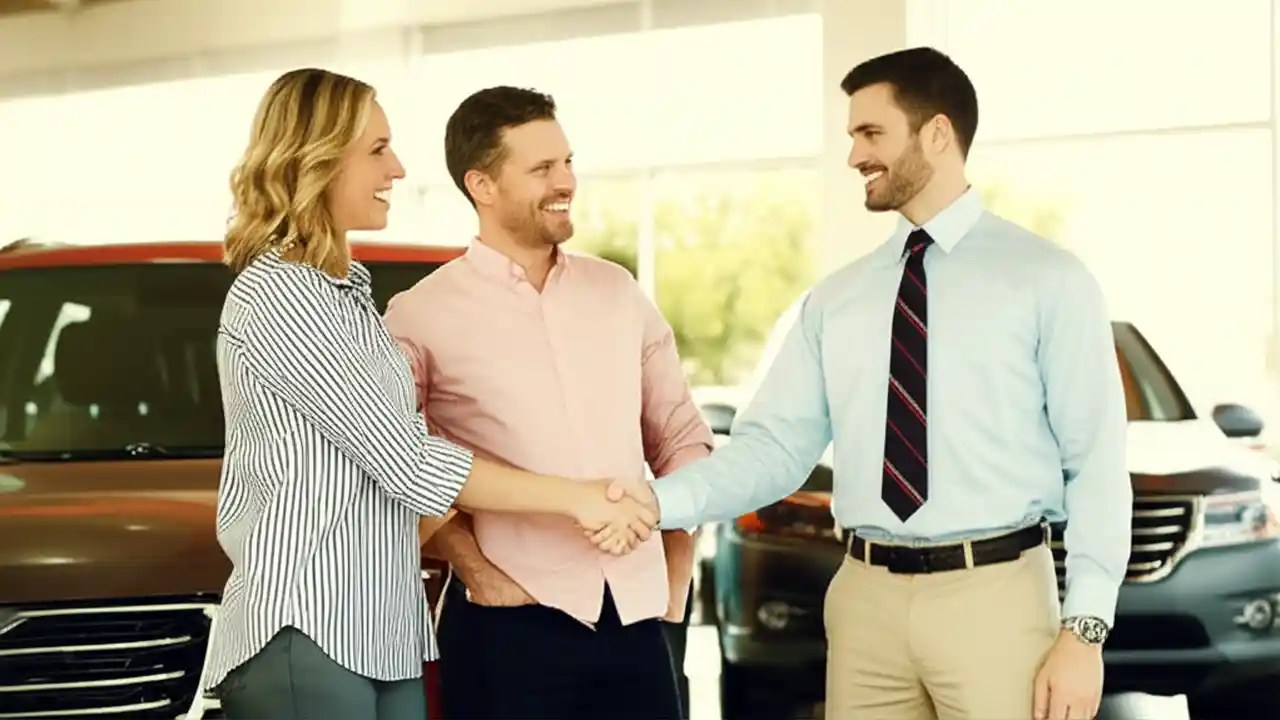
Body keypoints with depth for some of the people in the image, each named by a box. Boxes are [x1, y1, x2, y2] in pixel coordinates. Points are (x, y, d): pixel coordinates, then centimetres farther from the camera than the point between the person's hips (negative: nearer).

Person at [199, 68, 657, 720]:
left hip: (384, 633, 9)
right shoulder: (275, 295, -13)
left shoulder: (346, 290, 16)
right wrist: (574, 498, -11)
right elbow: (406, 463, -16)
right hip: (305, 638, -8)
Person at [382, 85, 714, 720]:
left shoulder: (617, 292, 10)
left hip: (635, 619, 4)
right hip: (512, 627, -4)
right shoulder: (422, 318, -4)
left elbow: (680, 437, 15)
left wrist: (676, 580, 9)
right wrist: (475, 571, -10)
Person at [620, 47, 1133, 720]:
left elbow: (1096, 462, -5)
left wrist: (1084, 630, -12)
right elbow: (775, 445, 3)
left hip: (994, 595, -4)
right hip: (866, 599, 4)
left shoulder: (1047, 279, -1)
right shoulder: (834, 300, 10)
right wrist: (660, 501, -15)